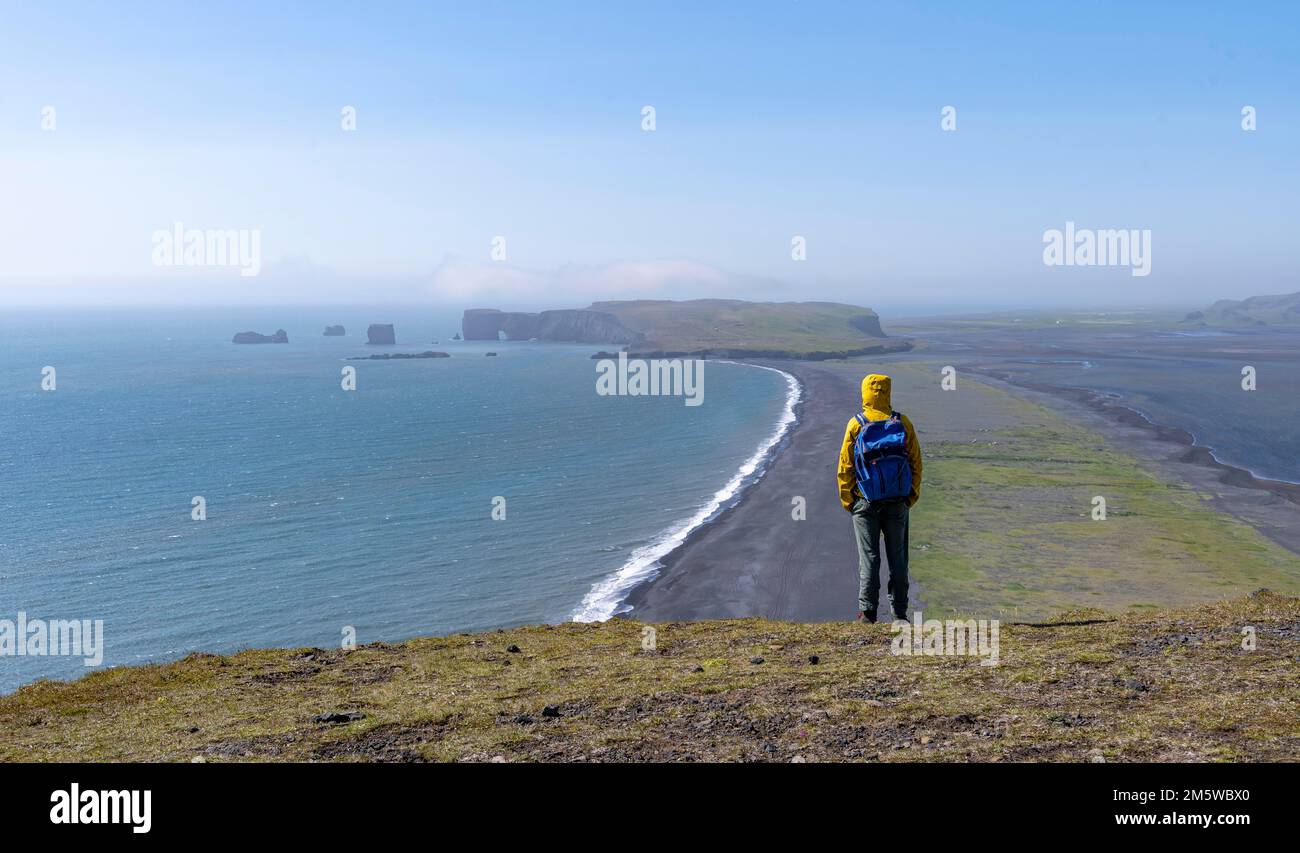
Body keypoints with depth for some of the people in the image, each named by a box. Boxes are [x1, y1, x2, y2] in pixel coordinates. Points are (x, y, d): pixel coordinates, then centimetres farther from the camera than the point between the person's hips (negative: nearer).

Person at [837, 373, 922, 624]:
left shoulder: (856, 425, -6)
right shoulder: (903, 424, 0)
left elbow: (845, 466, -4)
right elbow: (916, 463, 2)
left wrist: (847, 500, 5)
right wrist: (912, 496, 11)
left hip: (866, 503, -2)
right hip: (897, 503, 2)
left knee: (868, 557, 3)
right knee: (897, 557, 10)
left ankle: (867, 612, 0)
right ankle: (900, 612, 12)